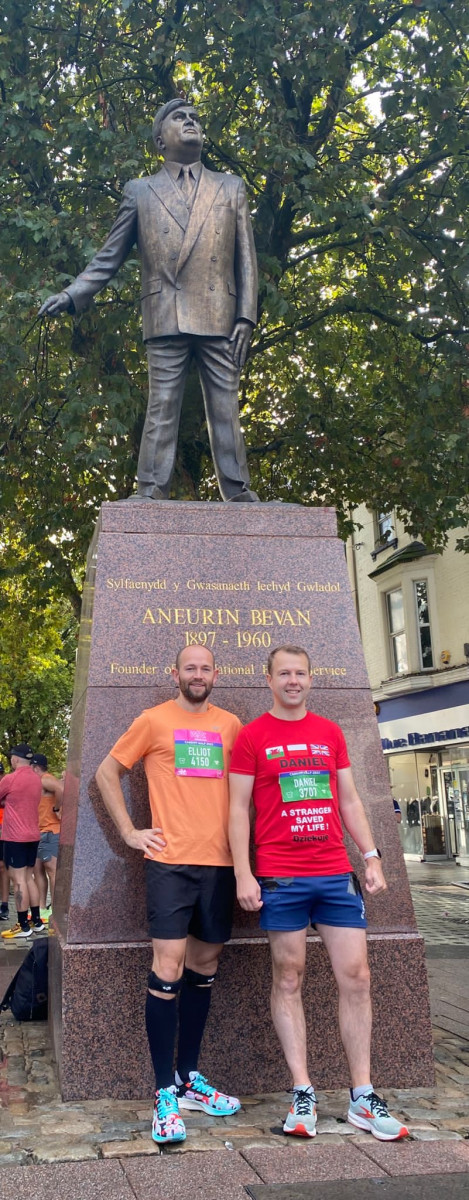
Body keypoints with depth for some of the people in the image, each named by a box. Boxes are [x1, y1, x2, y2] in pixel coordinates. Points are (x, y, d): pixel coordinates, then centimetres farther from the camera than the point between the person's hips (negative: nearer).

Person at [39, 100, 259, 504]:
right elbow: (110, 255, 14)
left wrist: (246, 317, 1)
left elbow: (246, 258, 12)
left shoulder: (231, 187, 18)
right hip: (166, 317, -1)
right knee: (162, 409, -5)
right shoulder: (140, 191, 16)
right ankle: (151, 494, -5)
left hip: (218, 317, 1)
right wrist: (74, 293, 0)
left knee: (226, 409, -2)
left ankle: (239, 493, -1)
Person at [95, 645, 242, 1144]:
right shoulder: (154, 720, 2)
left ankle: (189, 1076, 24)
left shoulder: (231, 725, 11)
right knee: (167, 972, -9)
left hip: (219, 861, 4)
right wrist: (129, 832, -1)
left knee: (204, 967, 11)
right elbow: (106, 772, 7)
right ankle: (165, 1093, -1)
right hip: (170, 860, -4)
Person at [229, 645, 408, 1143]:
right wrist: (243, 874, -9)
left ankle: (362, 1097, 11)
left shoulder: (330, 732, 12)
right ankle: (302, 1094, 12)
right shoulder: (252, 736, 1)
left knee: (356, 977, 2)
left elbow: (349, 799, 15)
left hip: (336, 874, 4)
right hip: (280, 877, -3)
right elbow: (238, 808, -1)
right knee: (288, 980, 3)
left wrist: (372, 857, 8)